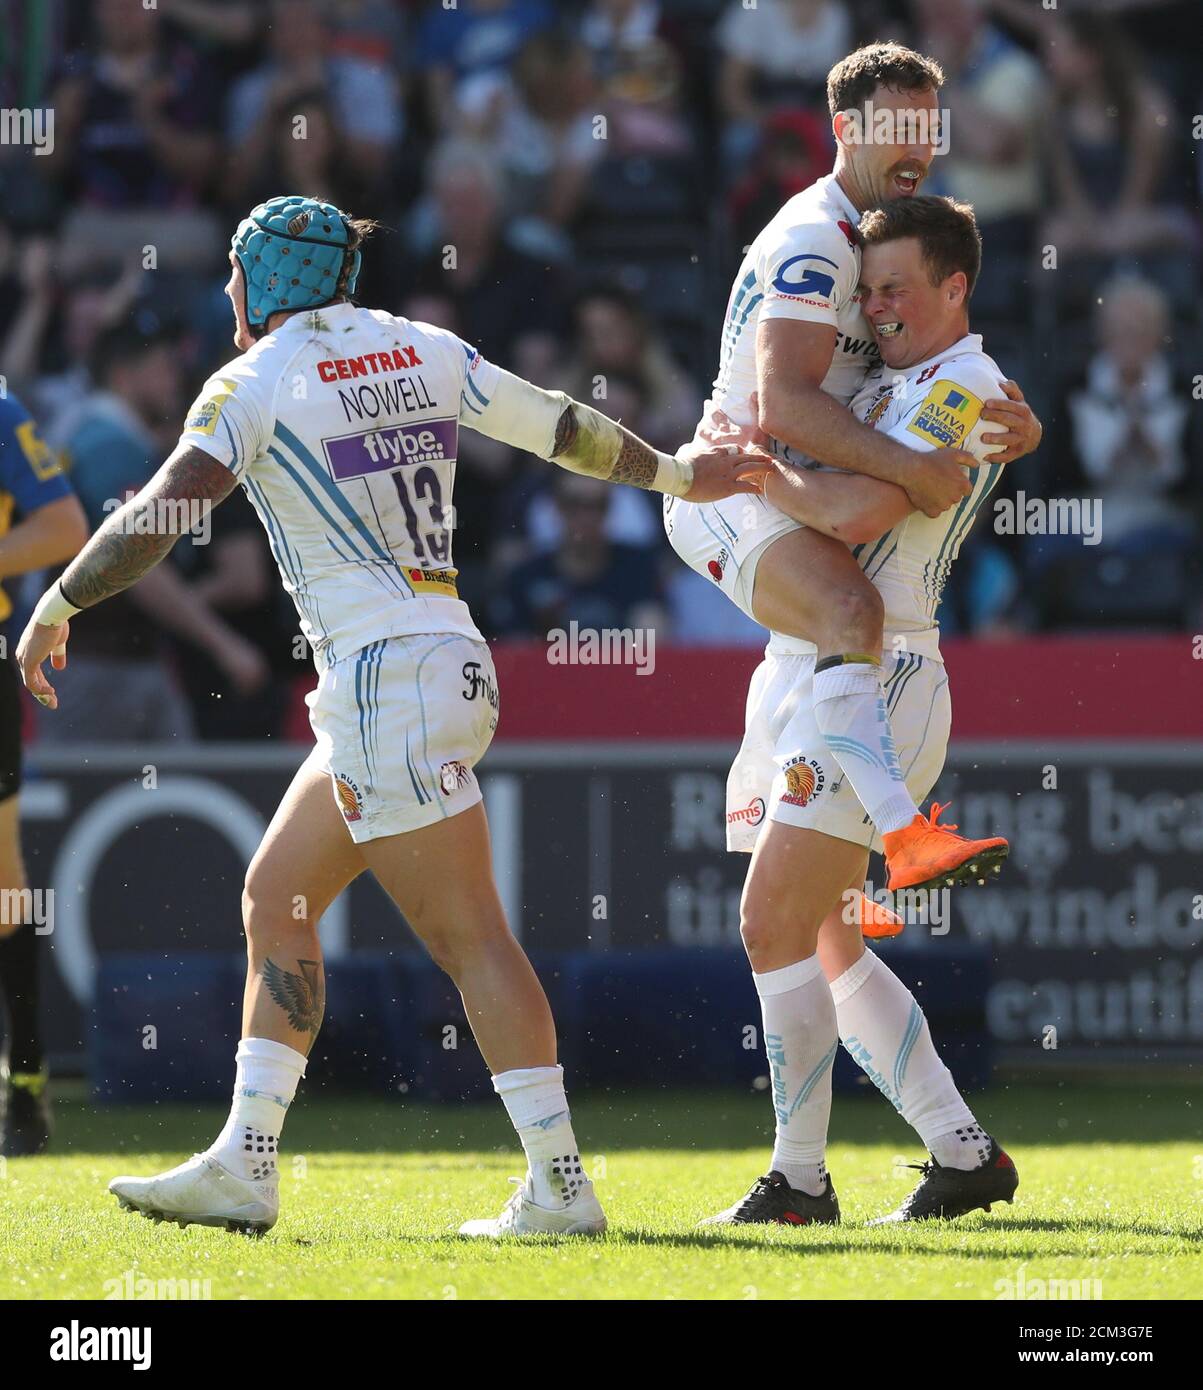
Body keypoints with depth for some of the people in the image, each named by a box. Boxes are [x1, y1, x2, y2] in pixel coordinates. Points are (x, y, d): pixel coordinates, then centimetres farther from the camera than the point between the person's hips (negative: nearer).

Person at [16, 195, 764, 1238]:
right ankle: (242, 1169, 12)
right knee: (275, 900, 13)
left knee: (468, 934, -9)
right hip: (450, 659, 8)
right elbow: (564, 429, 20)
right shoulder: (425, 351, 13)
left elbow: (159, 517, -15)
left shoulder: (253, 384, -6)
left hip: (385, 675, -8)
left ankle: (560, 1187, -11)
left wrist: (55, 610, -3)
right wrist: (677, 474, 35)